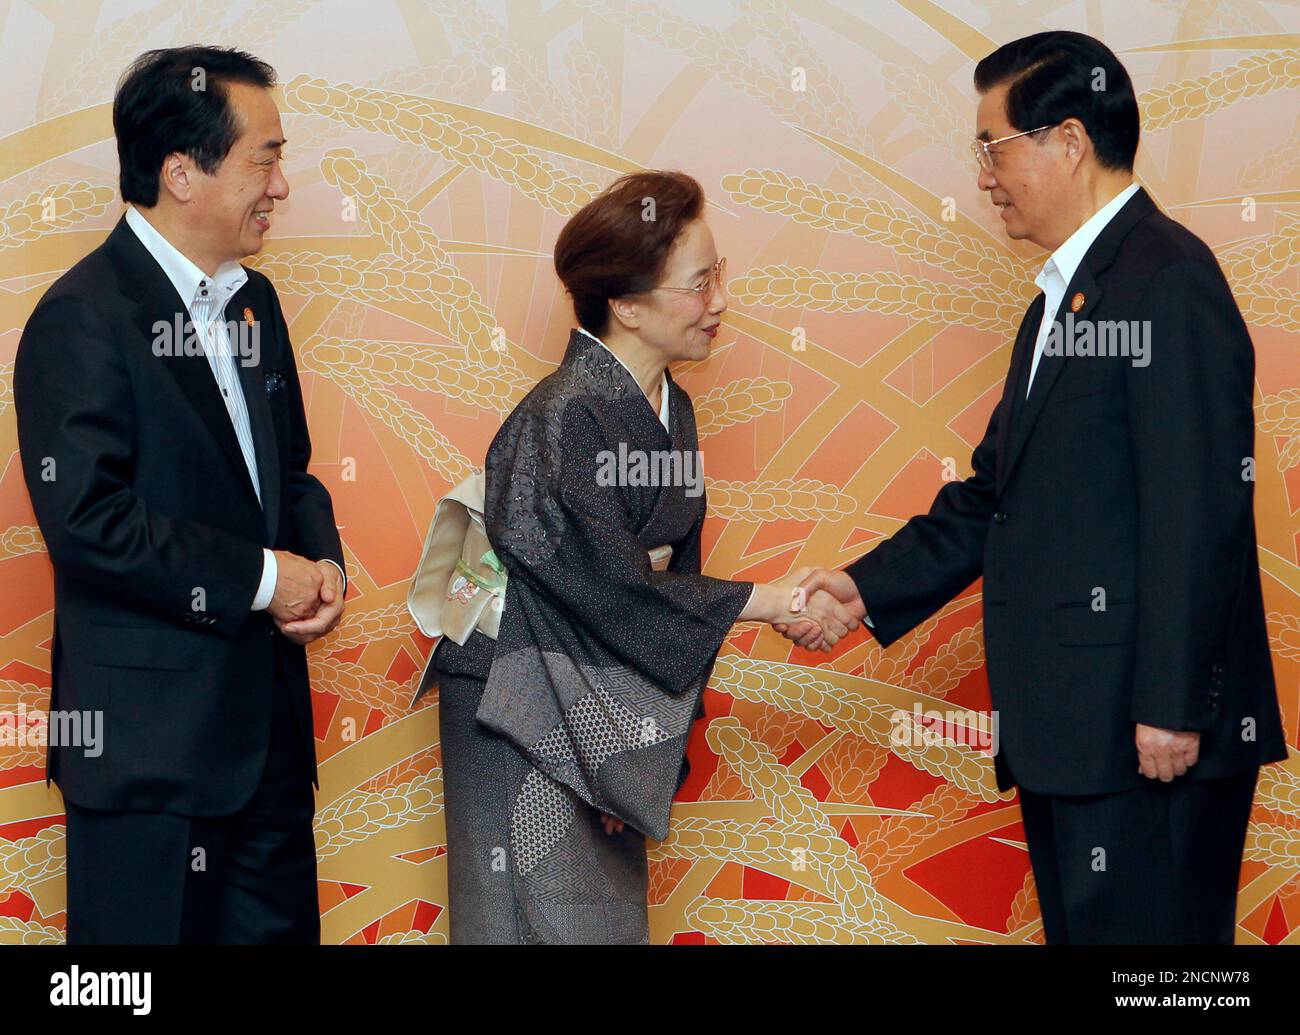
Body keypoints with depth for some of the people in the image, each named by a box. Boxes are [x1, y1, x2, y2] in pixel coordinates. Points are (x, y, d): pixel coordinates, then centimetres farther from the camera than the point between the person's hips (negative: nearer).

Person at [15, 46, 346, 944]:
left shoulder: (253, 301, 12)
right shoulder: (83, 320, -14)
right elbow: (87, 522, -22)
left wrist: (321, 560, -1)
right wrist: (260, 578, -17)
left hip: (268, 724, 8)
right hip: (147, 730, -8)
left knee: (278, 925, 13)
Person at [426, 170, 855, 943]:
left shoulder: (671, 409, 5)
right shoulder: (564, 420, -20)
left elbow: (673, 570, 8)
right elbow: (618, 589, -22)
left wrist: (658, 747, 3)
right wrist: (773, 603, -16)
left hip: (612, 707, 8)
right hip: (526, 706, -7)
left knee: (614, 909, 10)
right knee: (548, 915, -1)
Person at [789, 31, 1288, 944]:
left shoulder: (1169, 279, -13)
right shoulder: (1065, 295, 19)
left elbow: (1198, 514, -19)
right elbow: (997, 493, 20)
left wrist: (1171, 708, -21)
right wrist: (869, 588, 12)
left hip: (1147, 730, -10)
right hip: (1069, 727, 10)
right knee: (1079, 927, 15)